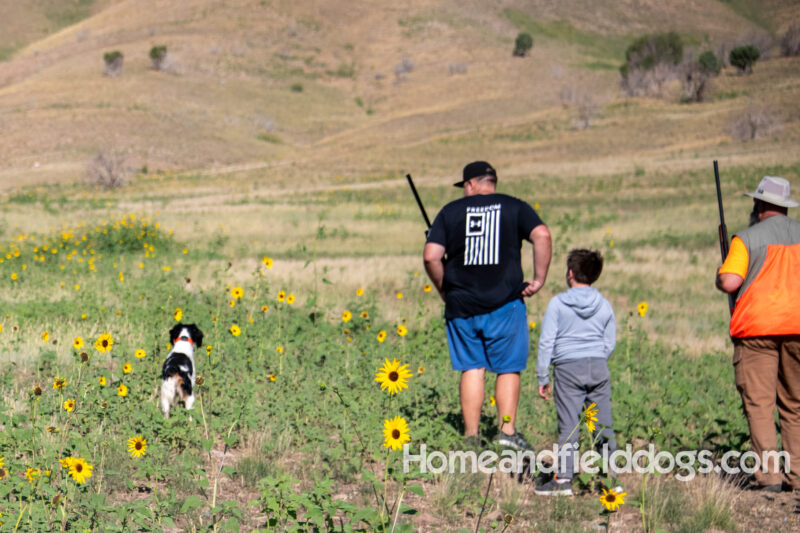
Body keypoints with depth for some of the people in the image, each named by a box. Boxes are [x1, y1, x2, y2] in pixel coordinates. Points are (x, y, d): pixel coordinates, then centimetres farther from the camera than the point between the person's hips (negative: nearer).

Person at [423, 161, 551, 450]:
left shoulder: (451, 211, 6)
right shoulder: (514, 207, 5)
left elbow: (431, 256, -3)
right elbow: (542, 236, -13)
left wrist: (444, 290, 11)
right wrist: (539, 279, -6)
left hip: (462, 305, 1)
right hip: (505, 305, -1)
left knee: (471, 369, 7)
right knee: (508, 369, 7)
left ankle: (471, 436, 6)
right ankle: (507, 431, 1)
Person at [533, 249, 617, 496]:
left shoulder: (558, 303, -3)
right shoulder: (604, 305, 7)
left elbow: (546, 341, -3)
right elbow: (610, 343, 13)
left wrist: (542, 377, 2)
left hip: (568, 367, -3)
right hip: (599, 367, 3)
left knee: (569, 425, -2)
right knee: (603, 423, 7)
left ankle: (563, 479, -3)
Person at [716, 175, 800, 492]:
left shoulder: (747, 238, -5)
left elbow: (729, 282, -15)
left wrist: (719, 278, 7)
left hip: (757, 328, -4)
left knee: (759, 403, -1)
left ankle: (769, 474, -8)